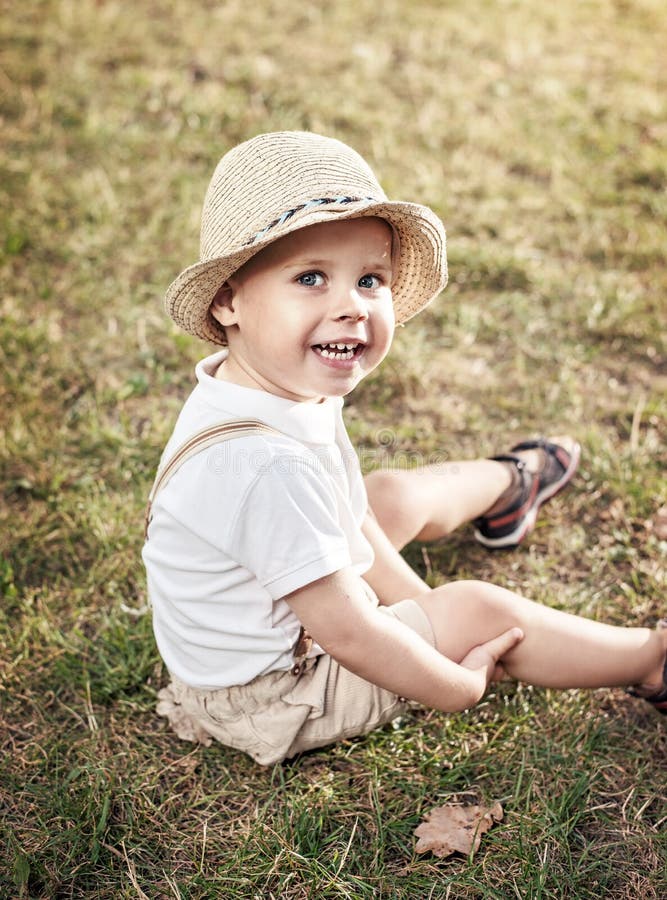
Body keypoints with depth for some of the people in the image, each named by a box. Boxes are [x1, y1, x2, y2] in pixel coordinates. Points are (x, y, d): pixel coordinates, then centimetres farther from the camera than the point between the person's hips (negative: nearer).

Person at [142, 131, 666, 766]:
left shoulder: (287, 384, -11)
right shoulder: (267, 466, -40)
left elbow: (343, 517, 3)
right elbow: (346, 631, -32)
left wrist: (418, 600, 4)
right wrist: (459, 685, -18)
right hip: (273, 701, -9)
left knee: (395, 496, 22)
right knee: (479, 609, -6)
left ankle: (509, 484, 56)